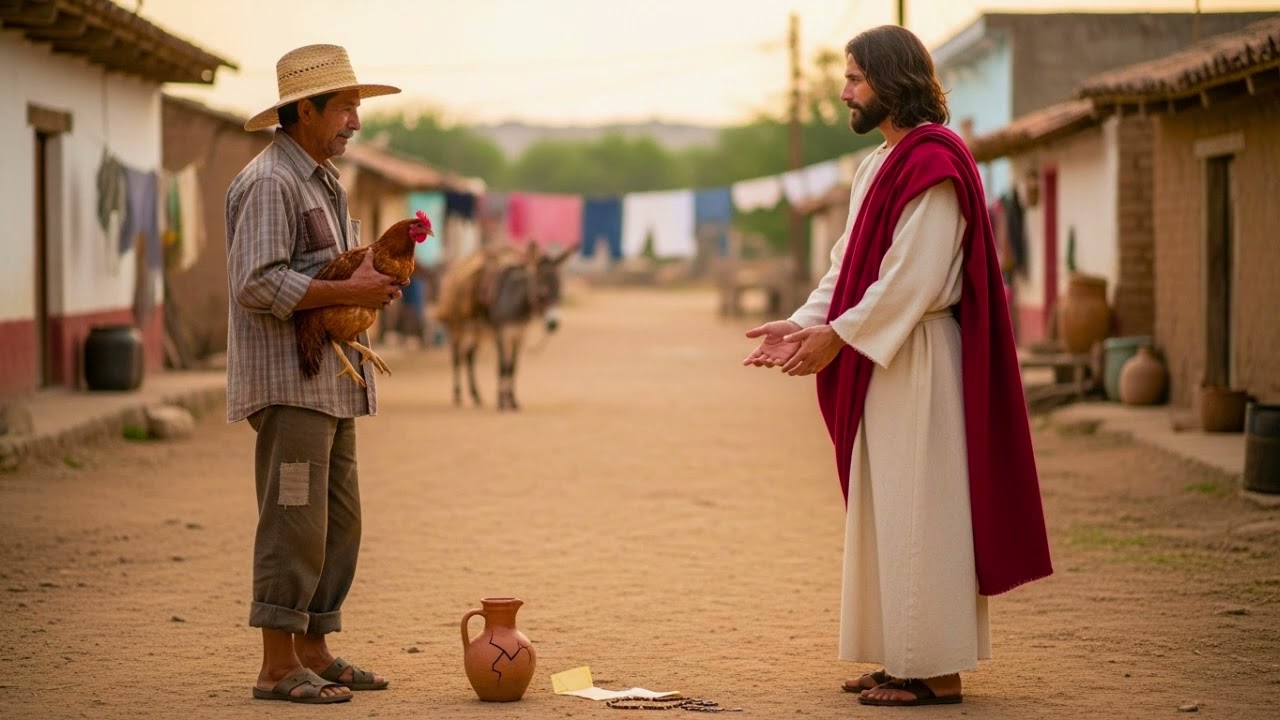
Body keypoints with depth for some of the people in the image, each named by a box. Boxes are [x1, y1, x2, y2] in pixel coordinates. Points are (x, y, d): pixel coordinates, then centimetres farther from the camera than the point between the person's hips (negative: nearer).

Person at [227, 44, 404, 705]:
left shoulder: (323, 181, 21)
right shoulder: (269, 183, -12)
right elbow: (257, 285, -21)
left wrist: (371, 281, 10)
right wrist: (349, 291, -19)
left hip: (331, 383, 10)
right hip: (289, 383, -10)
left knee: (338, 522, 11)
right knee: (294, 522, -9)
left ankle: (314, 652, 19)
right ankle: (278, 668, -6)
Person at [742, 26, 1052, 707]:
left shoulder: (933, 164, -15)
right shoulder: (879, 165, 16)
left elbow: (914, 278, -20)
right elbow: (850, 264, 15)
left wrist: (837, 334, -18)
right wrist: (804, 323, 2)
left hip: (918, 363, -10)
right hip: (879, 361, 10)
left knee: (916, 510, -6)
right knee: (887, 512, 12)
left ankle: (936, 669, -1)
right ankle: (909, 657, 18)